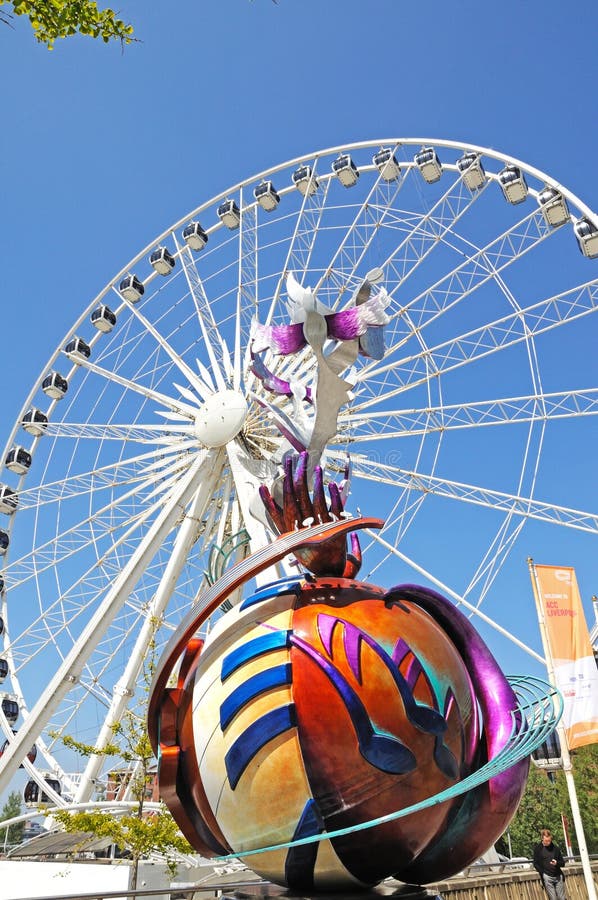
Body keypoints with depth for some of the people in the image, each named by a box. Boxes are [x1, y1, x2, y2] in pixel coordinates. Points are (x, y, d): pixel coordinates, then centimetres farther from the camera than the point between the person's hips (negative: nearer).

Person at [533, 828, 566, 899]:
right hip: (547, 877, -3)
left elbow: (562, 863, 11)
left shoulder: (555, 848, 7)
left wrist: (557, 863, -10)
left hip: (558, 876, 3)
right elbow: (535, 864, 1)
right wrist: (543, 874, -11)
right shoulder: (537, 848, -1)